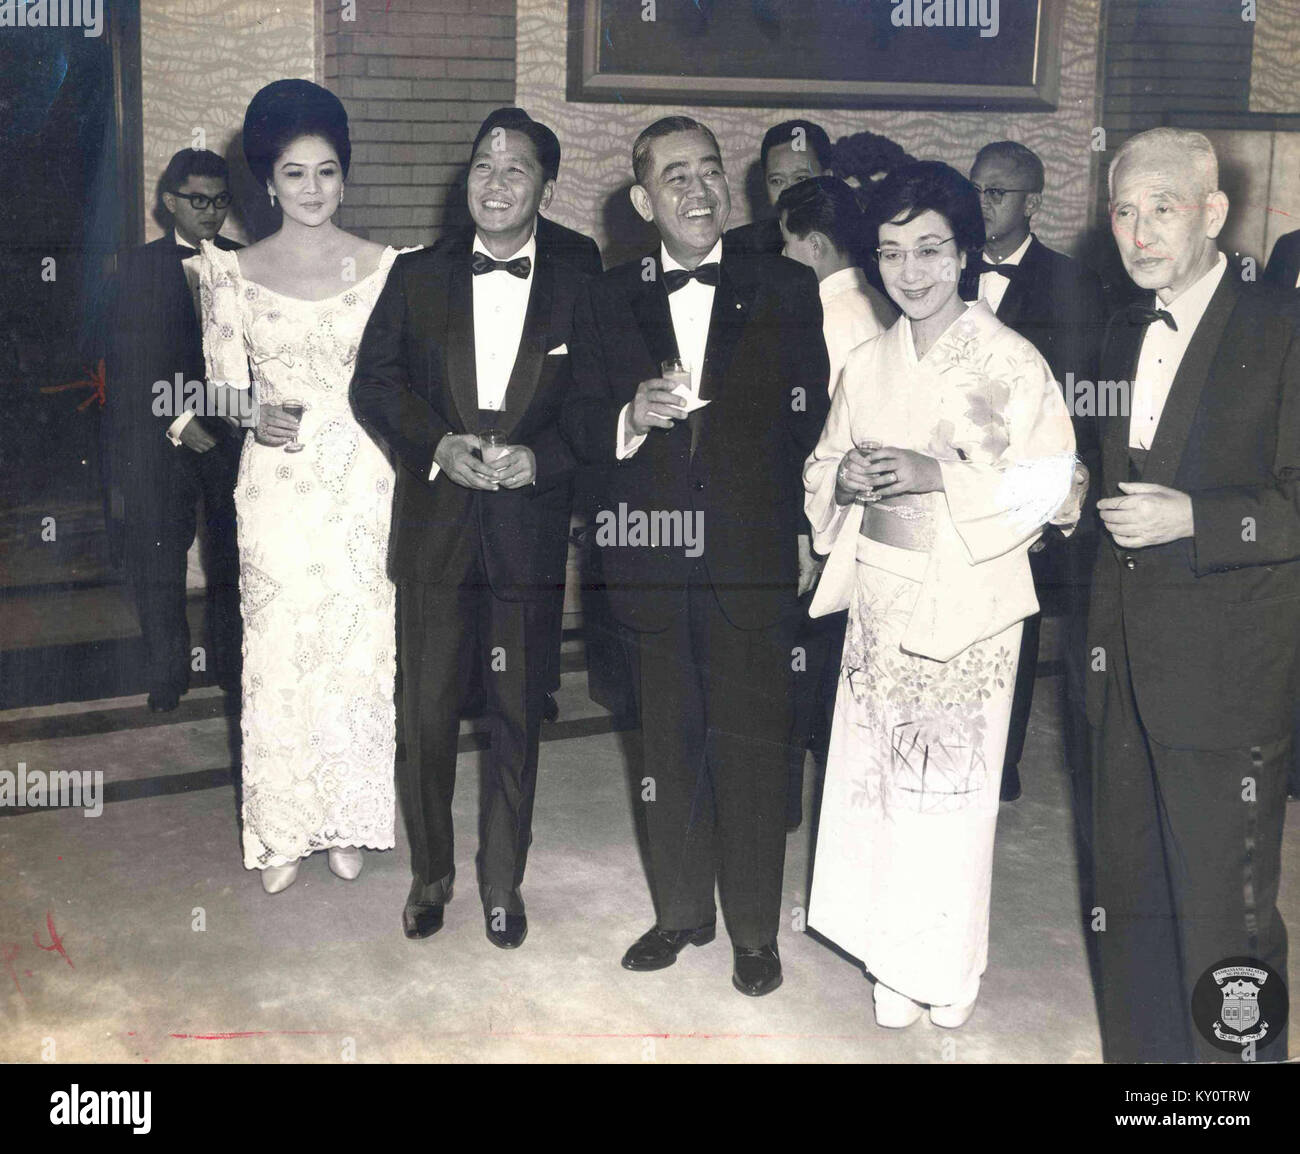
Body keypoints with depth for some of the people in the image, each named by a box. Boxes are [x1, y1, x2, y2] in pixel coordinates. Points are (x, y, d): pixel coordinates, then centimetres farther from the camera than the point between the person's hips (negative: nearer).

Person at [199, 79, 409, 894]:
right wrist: (258, 420, -20)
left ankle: (349, 822, 24)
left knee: (357, 649, 7)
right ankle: (283, 832, 21)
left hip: (361, 489, 0)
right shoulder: (232, 272, 1)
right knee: (276, 654, 5)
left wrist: (410, 491, -4)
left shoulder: (384, 268, 1)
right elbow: (224, 390, 2)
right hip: (276, 492, 0)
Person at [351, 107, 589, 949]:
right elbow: (374, 382, 4)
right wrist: (437, 444, -12)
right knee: (428, 713, 7)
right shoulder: (417, 278, 7)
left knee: (518, 718, 9)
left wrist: (539, 457, -16)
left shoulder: (579, 292, 4)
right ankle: (431, 873, 26)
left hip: (532, 532, -1)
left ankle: (504, 881, 25)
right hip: (435, 532, 1)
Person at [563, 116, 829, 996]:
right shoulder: (608, 301, 6)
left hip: (752, 561, -2)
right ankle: (682, 911, 31)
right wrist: (631, 416, -16)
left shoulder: (787, 290, 1)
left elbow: (813, 420, 2)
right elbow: (581, 427, 5)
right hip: (653, 562, 2)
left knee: (752, 748, 4)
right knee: (669, 745, 14)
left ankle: (755, 931, 21)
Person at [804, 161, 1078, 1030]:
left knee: (952, 783, 3)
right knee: (879, 773, 9)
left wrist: (941, 476, -21)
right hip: (879, 596, 5)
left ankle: (952, 963, 23)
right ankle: (893, 958, 26)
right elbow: (824, 469, 14)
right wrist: (845, 475, -9)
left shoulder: (1013, 361, -8)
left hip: (968, 603, -4)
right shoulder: (867, 364, 8)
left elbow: (1049, 482, -11)